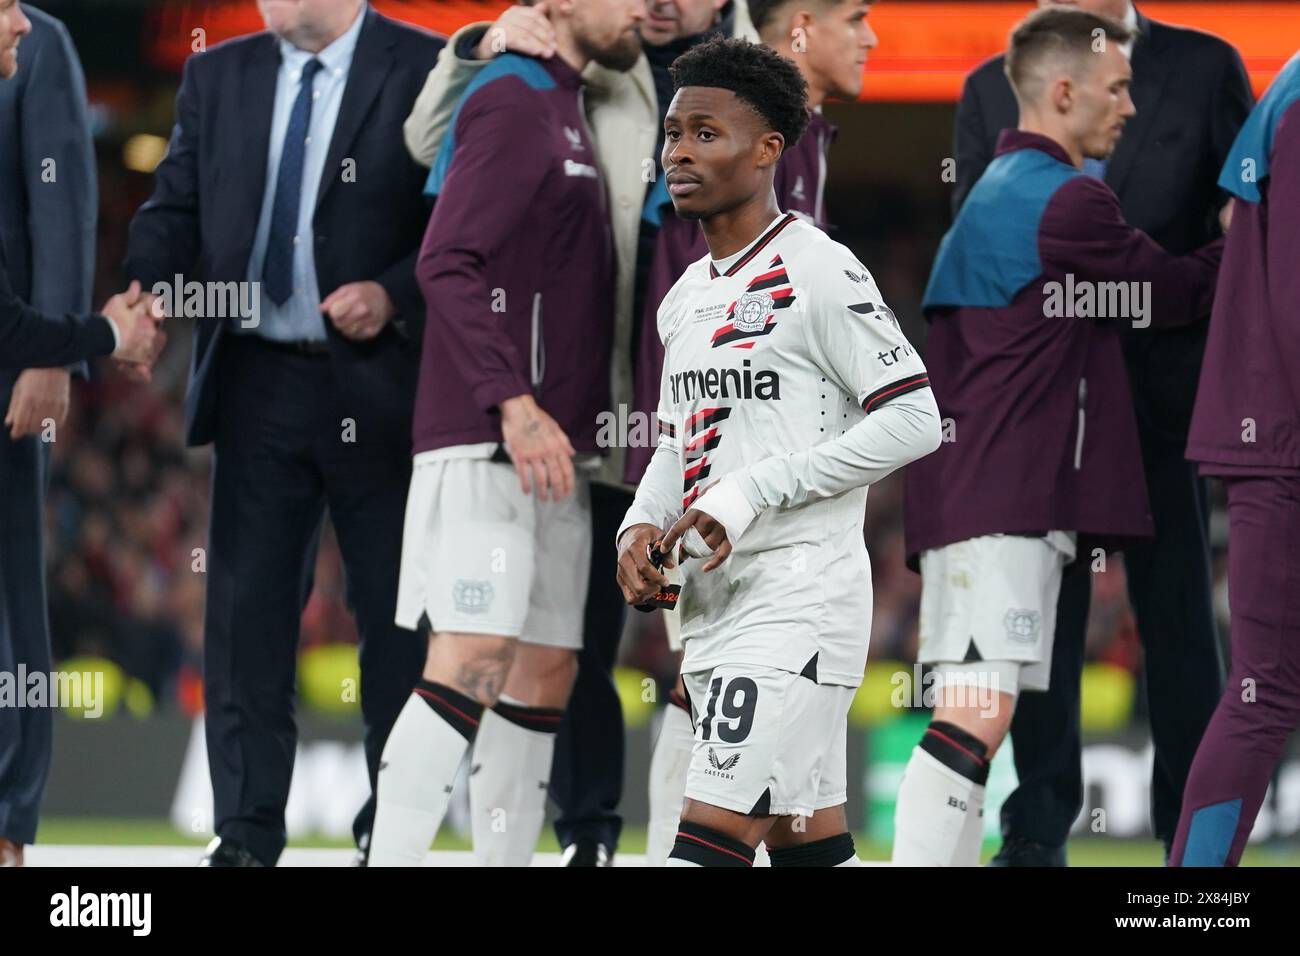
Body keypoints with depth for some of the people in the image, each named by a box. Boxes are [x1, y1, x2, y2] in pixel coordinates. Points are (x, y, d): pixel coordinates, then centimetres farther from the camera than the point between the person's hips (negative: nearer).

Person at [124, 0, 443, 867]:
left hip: (377, 384, -3)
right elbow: (176, 209, 8)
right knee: (246, 604, 1)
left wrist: (394, 294, -18)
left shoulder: (424, 71, -3)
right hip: (258, 381, 4)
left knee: (395, 614, 3)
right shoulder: (218, 78, 11)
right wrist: (142, 292, -10)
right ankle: (248, 831, 5)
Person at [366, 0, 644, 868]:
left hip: (551, 447, 10)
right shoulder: (513, 103, -8)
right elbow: (447, 262, -17)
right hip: (485, 442, -10)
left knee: (546, 672, 7)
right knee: (473, 660, -17)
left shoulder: (566, 107, 19)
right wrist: (512, 403, -24)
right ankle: (391, 857, -19)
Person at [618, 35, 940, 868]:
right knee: (811, 844, 12)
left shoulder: (820, 273, -10)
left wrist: (749, 495, -18)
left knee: (711, 840, -16)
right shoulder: (687, 298, 17)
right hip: (711, 609, 9)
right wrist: (642, 526, 4)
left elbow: (914, 421, -15)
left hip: (798, 602, -9)